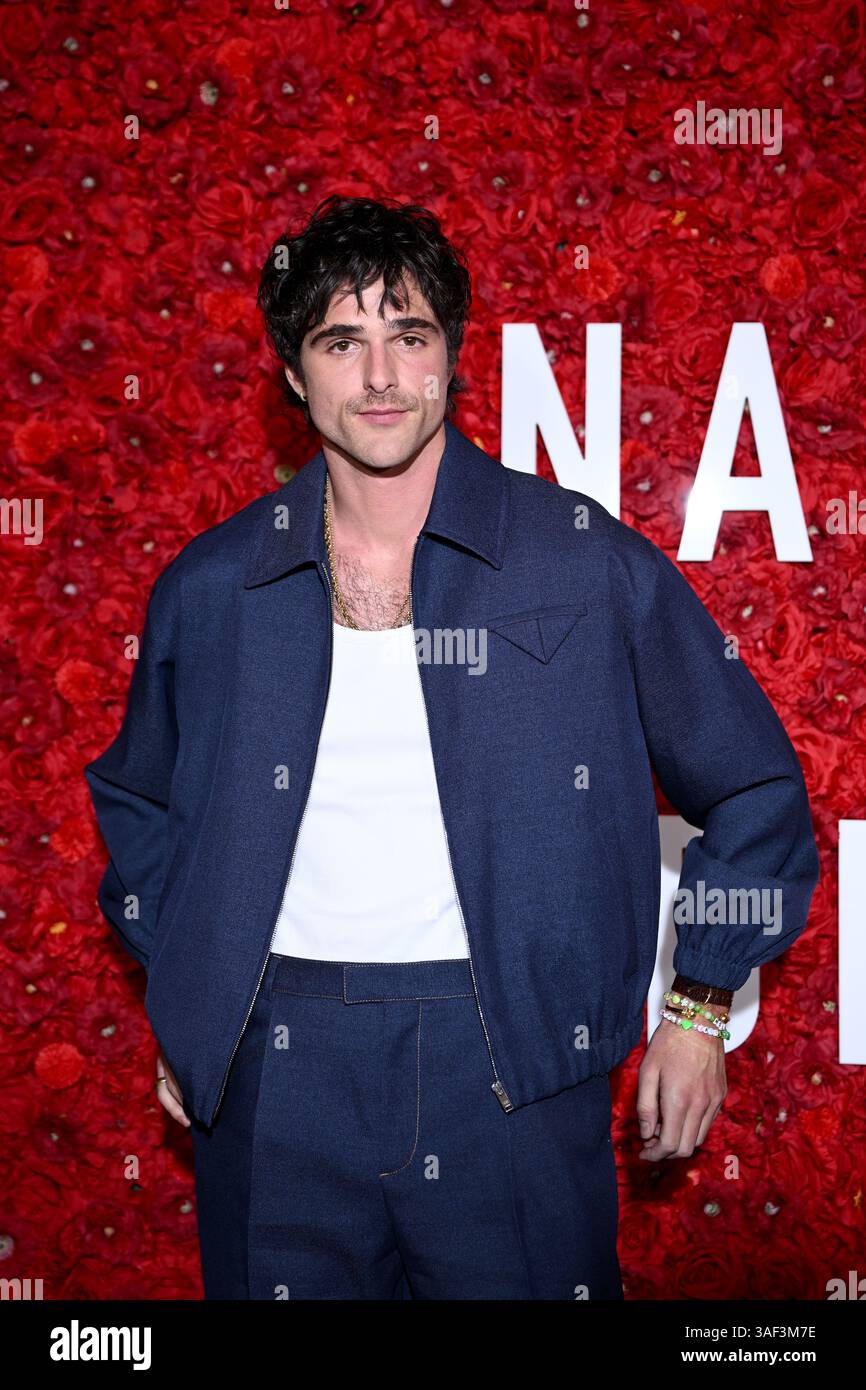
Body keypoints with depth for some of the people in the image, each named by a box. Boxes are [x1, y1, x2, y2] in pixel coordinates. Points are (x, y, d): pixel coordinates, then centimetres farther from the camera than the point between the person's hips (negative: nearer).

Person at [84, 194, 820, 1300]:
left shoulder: (592, 564, -3)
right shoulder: (209, 587, 4)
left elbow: (750, 791, 7)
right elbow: (135, 799, 21)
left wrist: (700, 1005, 4)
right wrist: (180, 1005, 14)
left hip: (512, 1066, -1)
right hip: (275, 1073, 2)